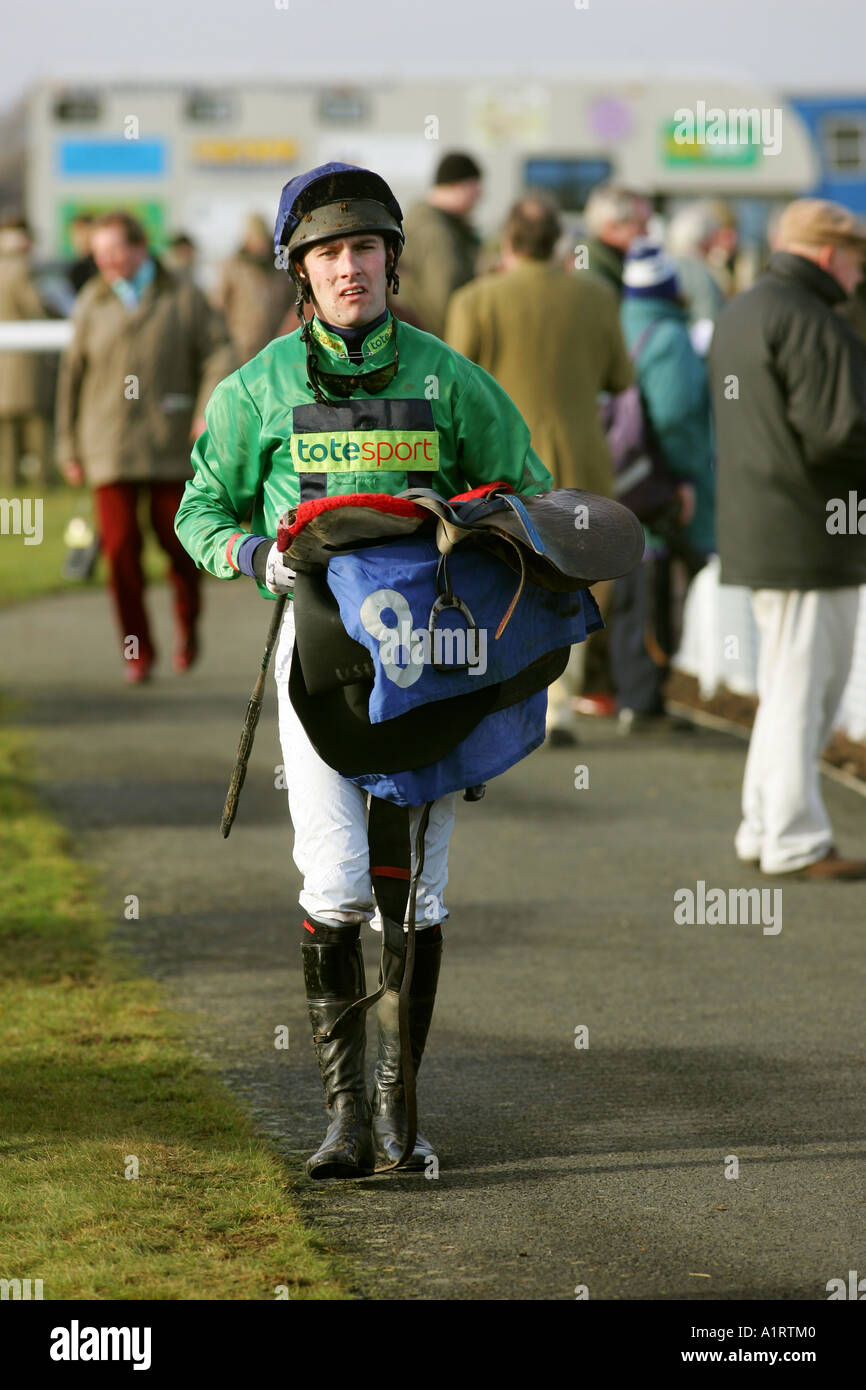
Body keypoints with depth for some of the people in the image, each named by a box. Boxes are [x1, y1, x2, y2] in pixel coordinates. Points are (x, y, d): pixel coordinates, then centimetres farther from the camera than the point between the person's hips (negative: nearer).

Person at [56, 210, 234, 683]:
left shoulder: (183, 299, 5)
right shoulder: (91, 304, 9)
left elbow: (219, 355, -1)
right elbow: (72, 377, 13)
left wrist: (210, 409, -18)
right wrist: (69, 448, 11)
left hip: (170, 444, -1)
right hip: (110, 447, 1)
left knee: (176, 538, 1)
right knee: (121, 547, -7)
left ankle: (187, 623, 31)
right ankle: (137, 652, 4)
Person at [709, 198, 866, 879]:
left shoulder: (739, 312, 15)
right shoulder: (810, 323, -17)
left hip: (758, 524, 10)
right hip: (809, 533, -10)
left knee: (790, 682, 18)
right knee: (803, 684, -4)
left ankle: (765, 826, 23)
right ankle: (796, 841, 1)